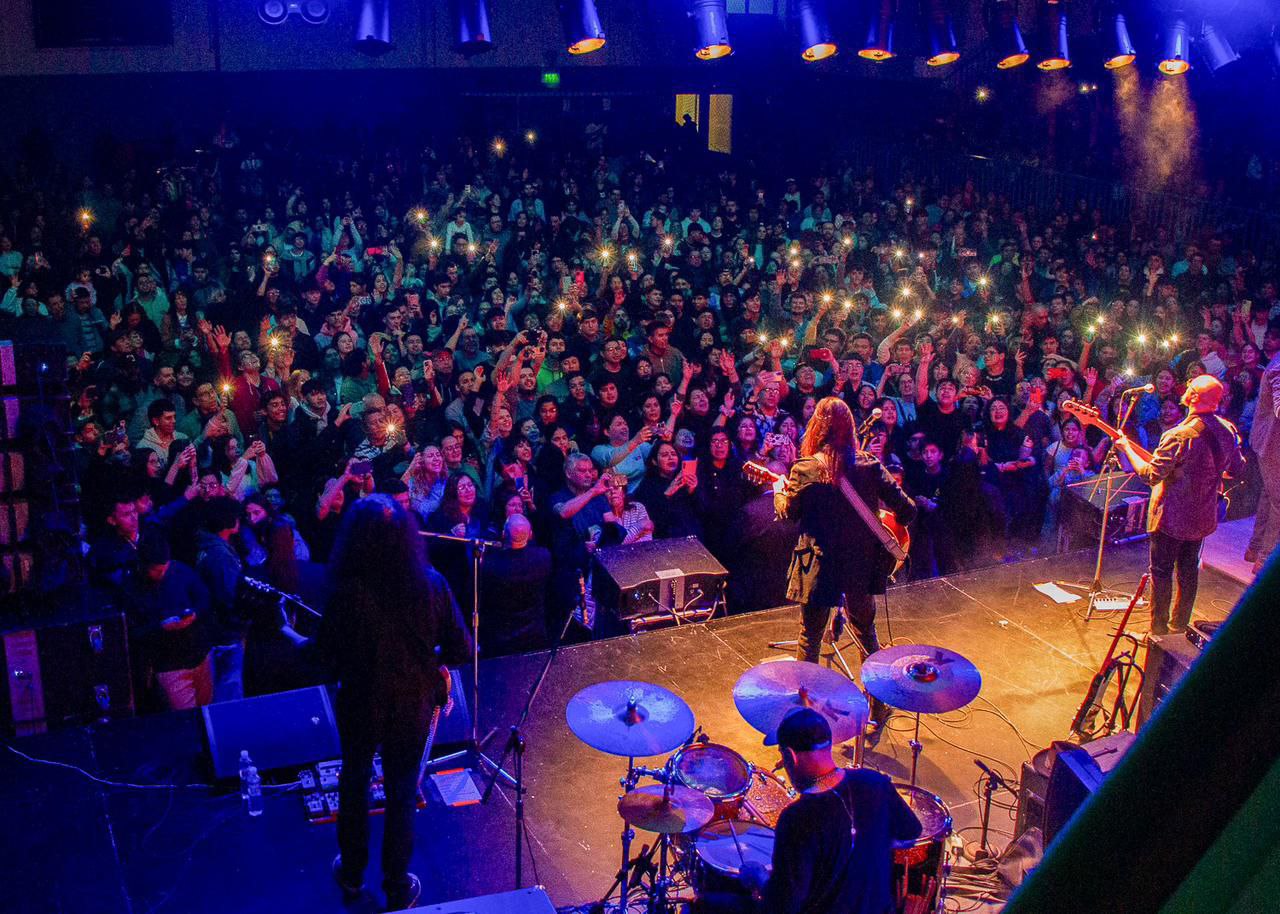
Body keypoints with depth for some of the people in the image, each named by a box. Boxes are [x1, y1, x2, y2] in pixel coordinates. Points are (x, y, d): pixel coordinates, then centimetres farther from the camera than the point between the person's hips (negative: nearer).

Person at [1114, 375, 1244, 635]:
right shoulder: (1227, 430, -4)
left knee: (1161, 571, 5)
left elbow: (1151, 475, -24)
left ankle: (1159, 632, 10)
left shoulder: (1179, 435, -26)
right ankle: (1179, 627, 31)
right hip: (1202, 515, 7)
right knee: (1189, 570, 19)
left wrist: (1127, 448, -14)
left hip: (1172, 516, -7)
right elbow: (1236, 468, 10)